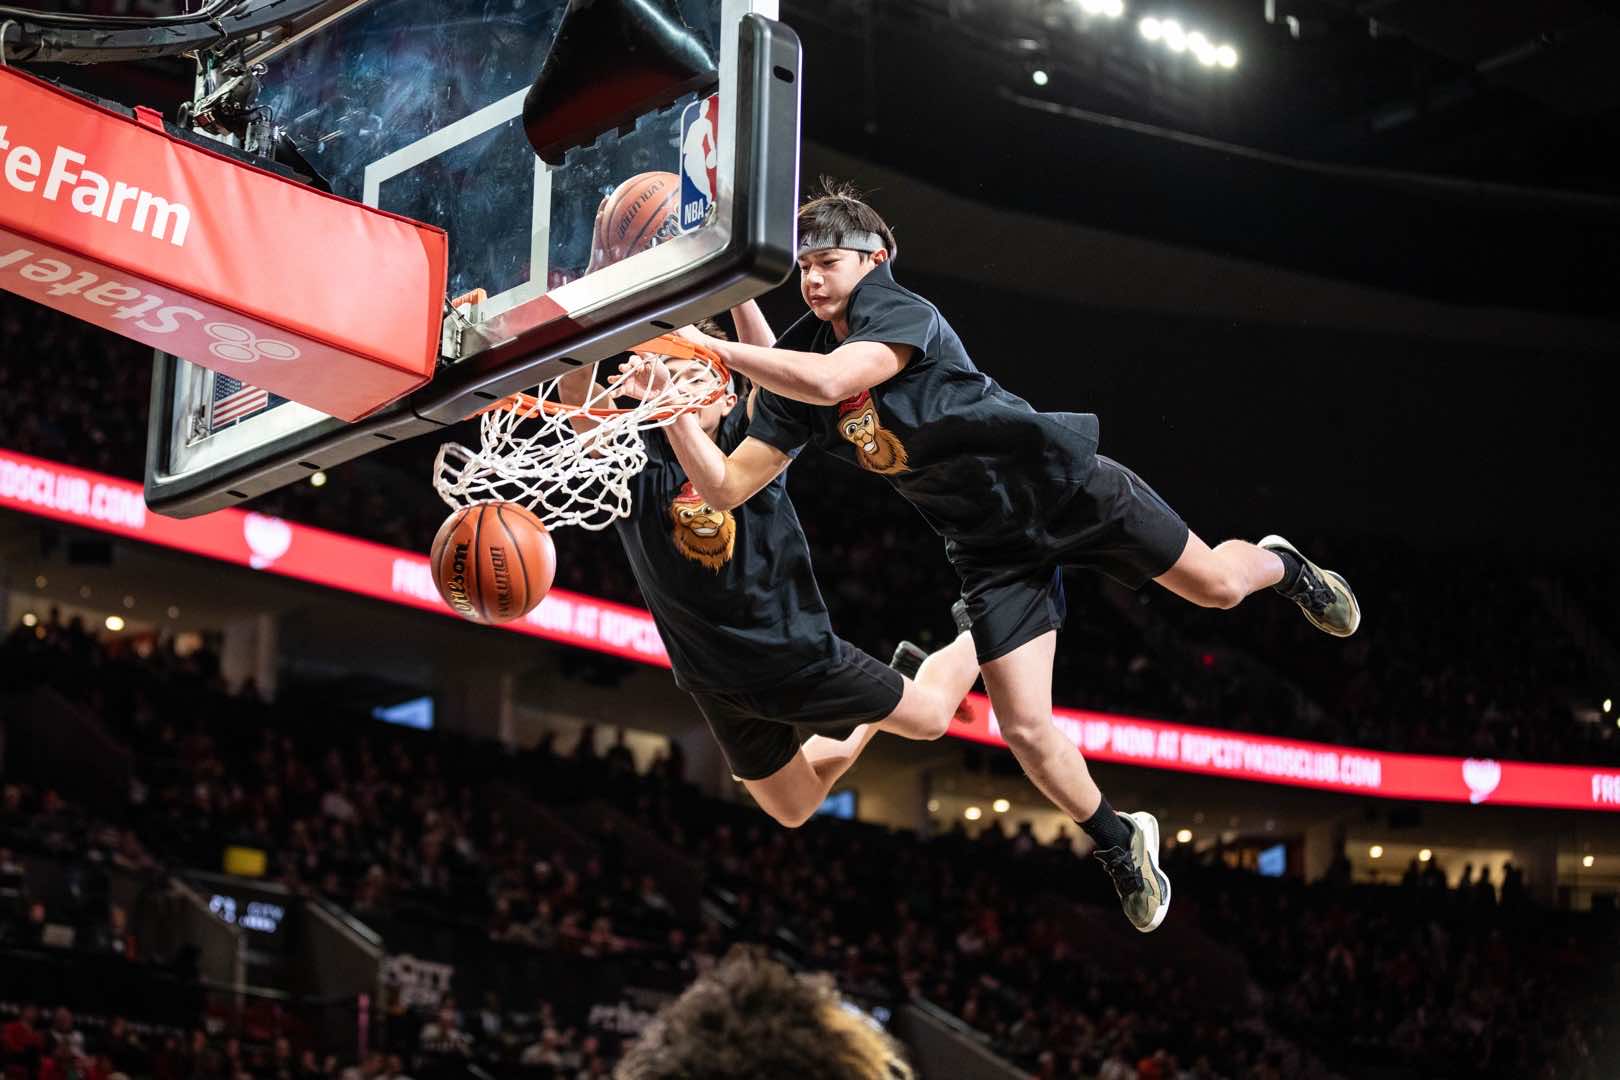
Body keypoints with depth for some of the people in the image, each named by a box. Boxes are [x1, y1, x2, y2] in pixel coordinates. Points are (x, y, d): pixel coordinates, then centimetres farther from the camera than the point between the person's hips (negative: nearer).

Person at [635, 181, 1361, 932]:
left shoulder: (899, 310, -22)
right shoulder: (798, 359, -4)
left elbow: (830, 381, -43)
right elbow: (724, 489, -8)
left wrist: (720, 351, -39)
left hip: (1065, 483, -4)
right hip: (992, 549, 5)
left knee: (1217, 587, 8)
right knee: (1025, 731, -5)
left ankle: (1283, 568, 46)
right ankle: (1119, 843, 20)